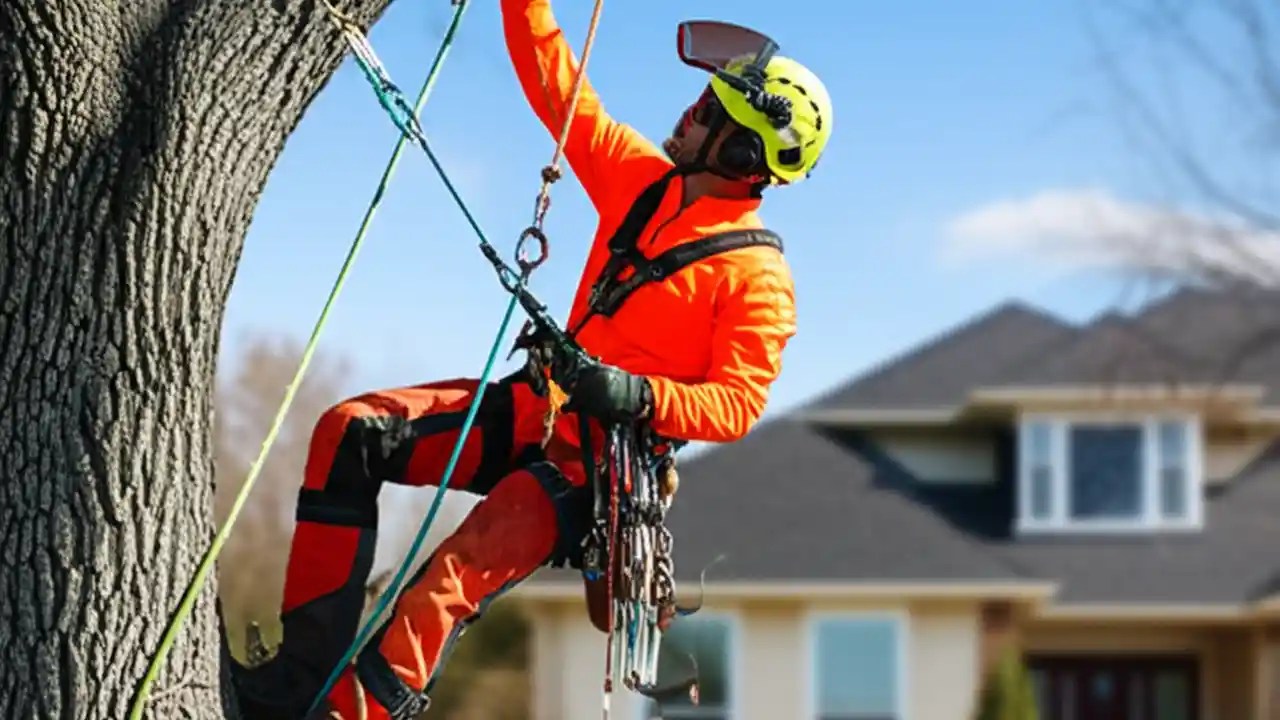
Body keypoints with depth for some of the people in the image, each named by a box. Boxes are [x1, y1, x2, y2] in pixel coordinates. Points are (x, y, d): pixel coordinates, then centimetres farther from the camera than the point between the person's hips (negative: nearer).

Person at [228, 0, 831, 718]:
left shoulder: (760, 278, -11)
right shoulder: (642, 180, 8)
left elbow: (739, 404, -16)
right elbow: (555, 83, 9)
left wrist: (640, 396, -30)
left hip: (603, 457, -7)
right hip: (536, 408, 7)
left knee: (452, 583, -28)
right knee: (349, 435, -11)